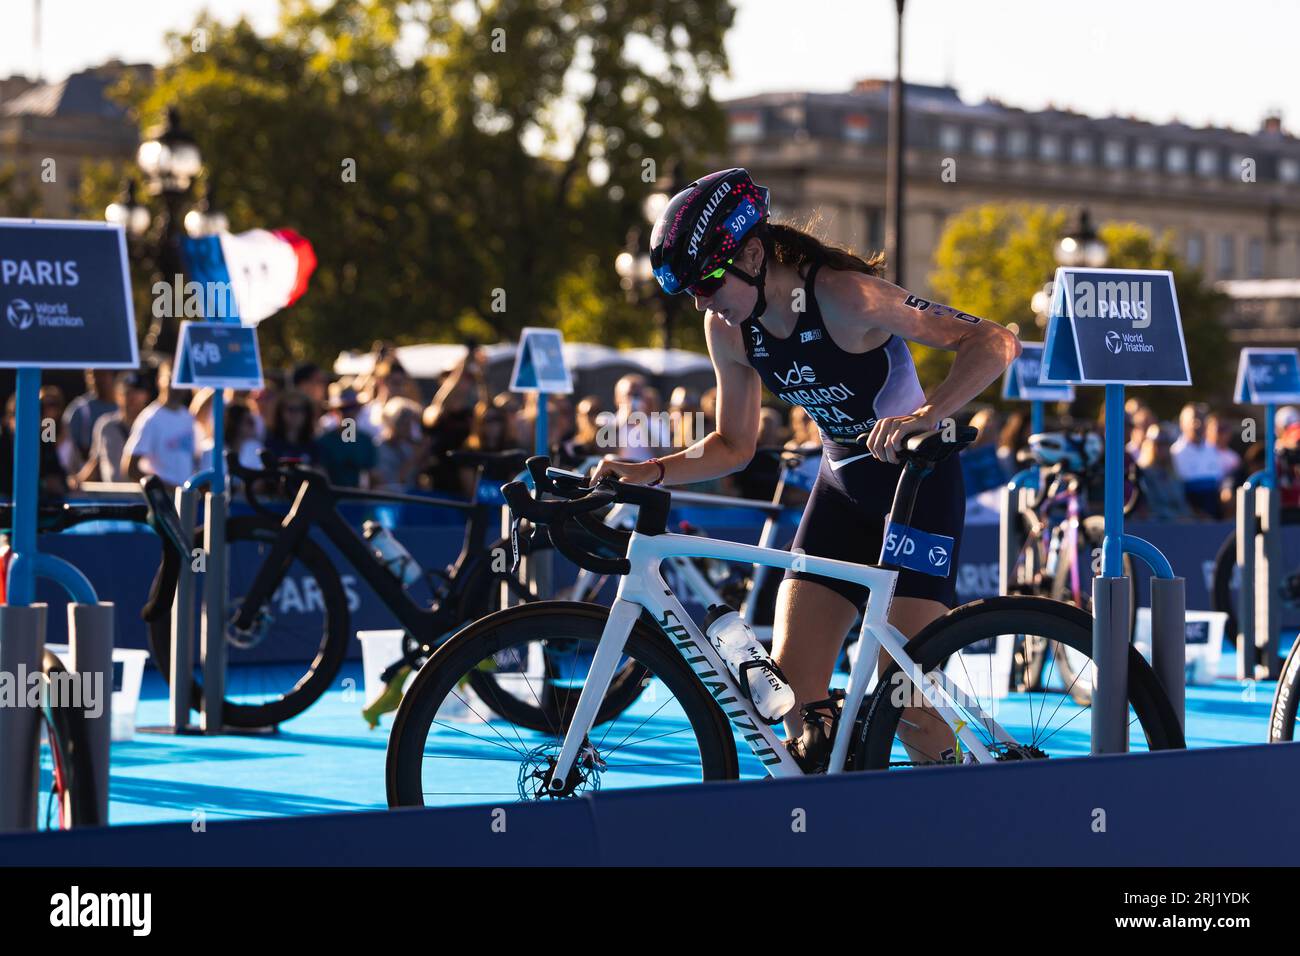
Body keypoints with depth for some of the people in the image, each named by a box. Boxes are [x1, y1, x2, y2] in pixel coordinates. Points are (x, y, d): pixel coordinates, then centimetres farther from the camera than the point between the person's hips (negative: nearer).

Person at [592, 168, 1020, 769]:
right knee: (792, 690, -7)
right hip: (843, 486, 6)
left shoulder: (842, 296, -27)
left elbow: (995, 344, -31)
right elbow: (733, 446, 6)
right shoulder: (728, 329, -8)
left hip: (918, 481, -6)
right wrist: (651, 472, -11)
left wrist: (926, 415, -46)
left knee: (906, 700, -14)